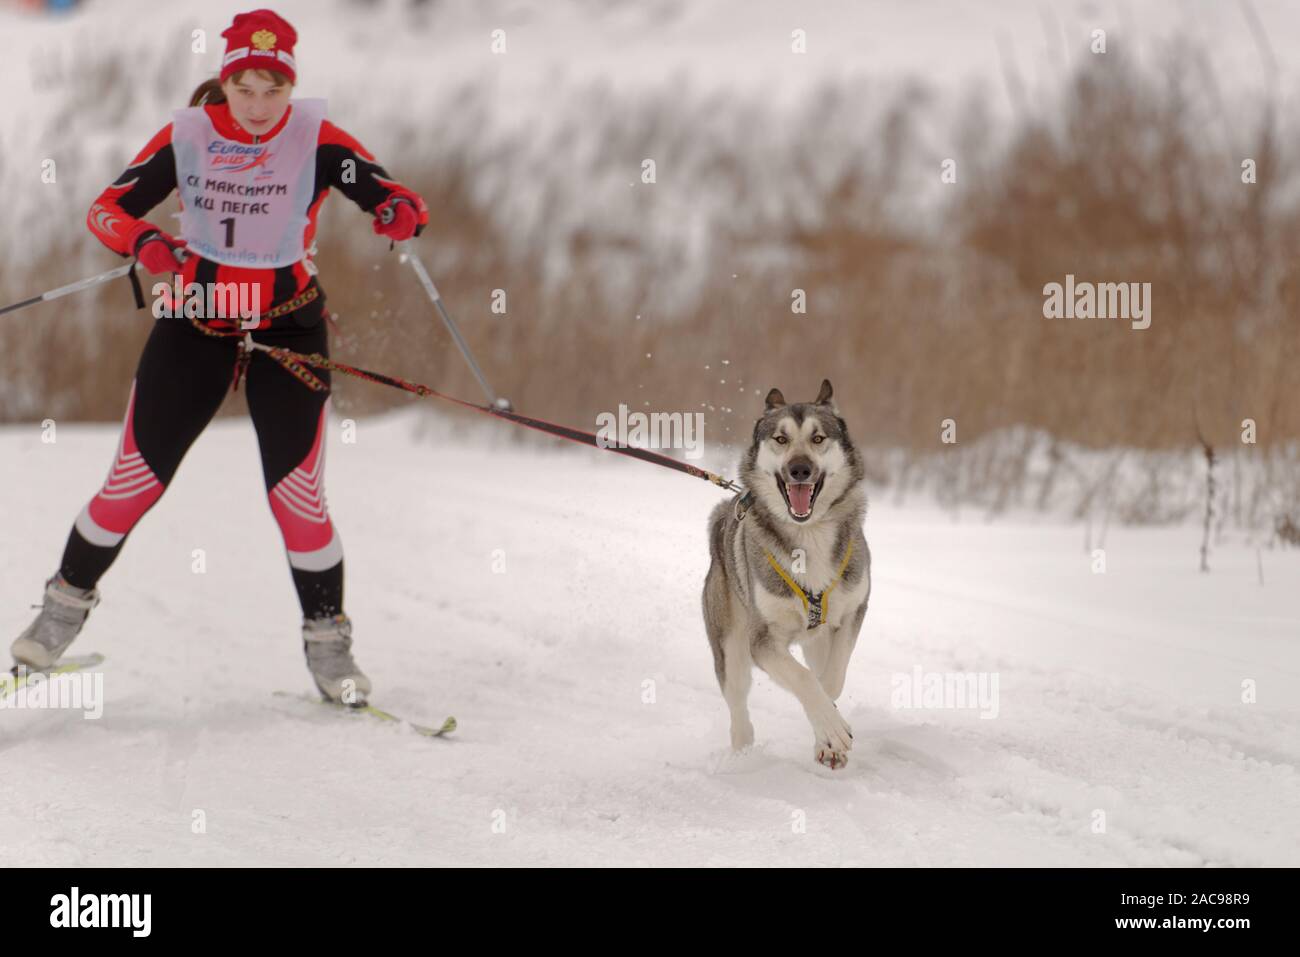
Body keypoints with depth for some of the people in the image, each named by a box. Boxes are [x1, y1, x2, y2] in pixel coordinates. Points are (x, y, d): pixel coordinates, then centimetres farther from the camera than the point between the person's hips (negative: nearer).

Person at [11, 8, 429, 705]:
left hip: (288, 327, -1)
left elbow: (399, 198, -15)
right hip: (194, 325, 1)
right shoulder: (187, 135, -7)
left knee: (297, 494, -7)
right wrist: (145, 243, -30)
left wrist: (401, 214, -40)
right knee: (135, 479, 2)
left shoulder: (316, 138, -11)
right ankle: (67, 603, 23)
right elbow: (106, 210, -7)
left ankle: (328, 644, 10)